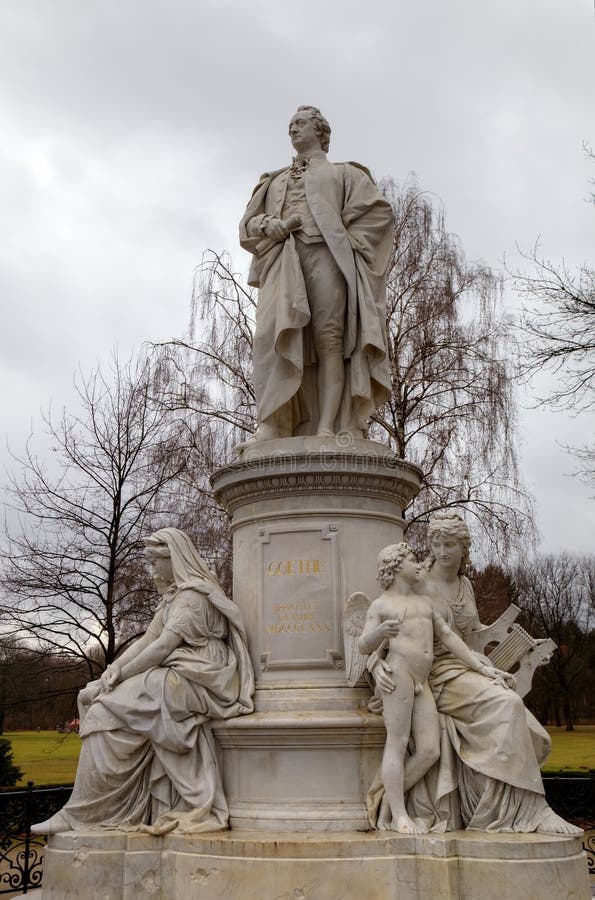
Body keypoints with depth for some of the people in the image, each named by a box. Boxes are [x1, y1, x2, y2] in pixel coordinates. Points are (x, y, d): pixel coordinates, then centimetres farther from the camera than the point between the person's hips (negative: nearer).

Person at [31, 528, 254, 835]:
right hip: (172, 679, 9)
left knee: (108, 711, -19)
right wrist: (114, 668, -2)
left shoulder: (195, 594, -9)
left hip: (191, 680, -9)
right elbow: (147, 639, 14)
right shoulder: (173, 596, 21)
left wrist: (121, 675, -14)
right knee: (92, 696, -4)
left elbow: (164, 646, -17)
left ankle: (81, 814, -14)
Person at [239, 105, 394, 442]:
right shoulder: (275, 181, 35)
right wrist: (270, 225, 1)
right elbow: (249, 224, 24)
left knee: (328, 338, -18)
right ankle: (271, 427, -29)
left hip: (326, 255, -2)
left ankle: (326, 428, -27)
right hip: (283, 262, 3)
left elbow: (378, 210, 10)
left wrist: (347, 242, -3)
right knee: (275, 335, -20)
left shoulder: (343, 173, 24)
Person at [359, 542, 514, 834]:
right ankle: (399, 816, -7)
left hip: (422, 682, 7)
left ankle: (388, 802, 8)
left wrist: (483, 668, 16)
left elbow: (449, 637, 23)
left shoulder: (424, 601, 25)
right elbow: (364, 646, -2)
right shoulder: (380, 605, 7)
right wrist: (380, 631, -25)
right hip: (398, 672, -7)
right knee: (398, 743, -9)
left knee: (429, 751, -1)